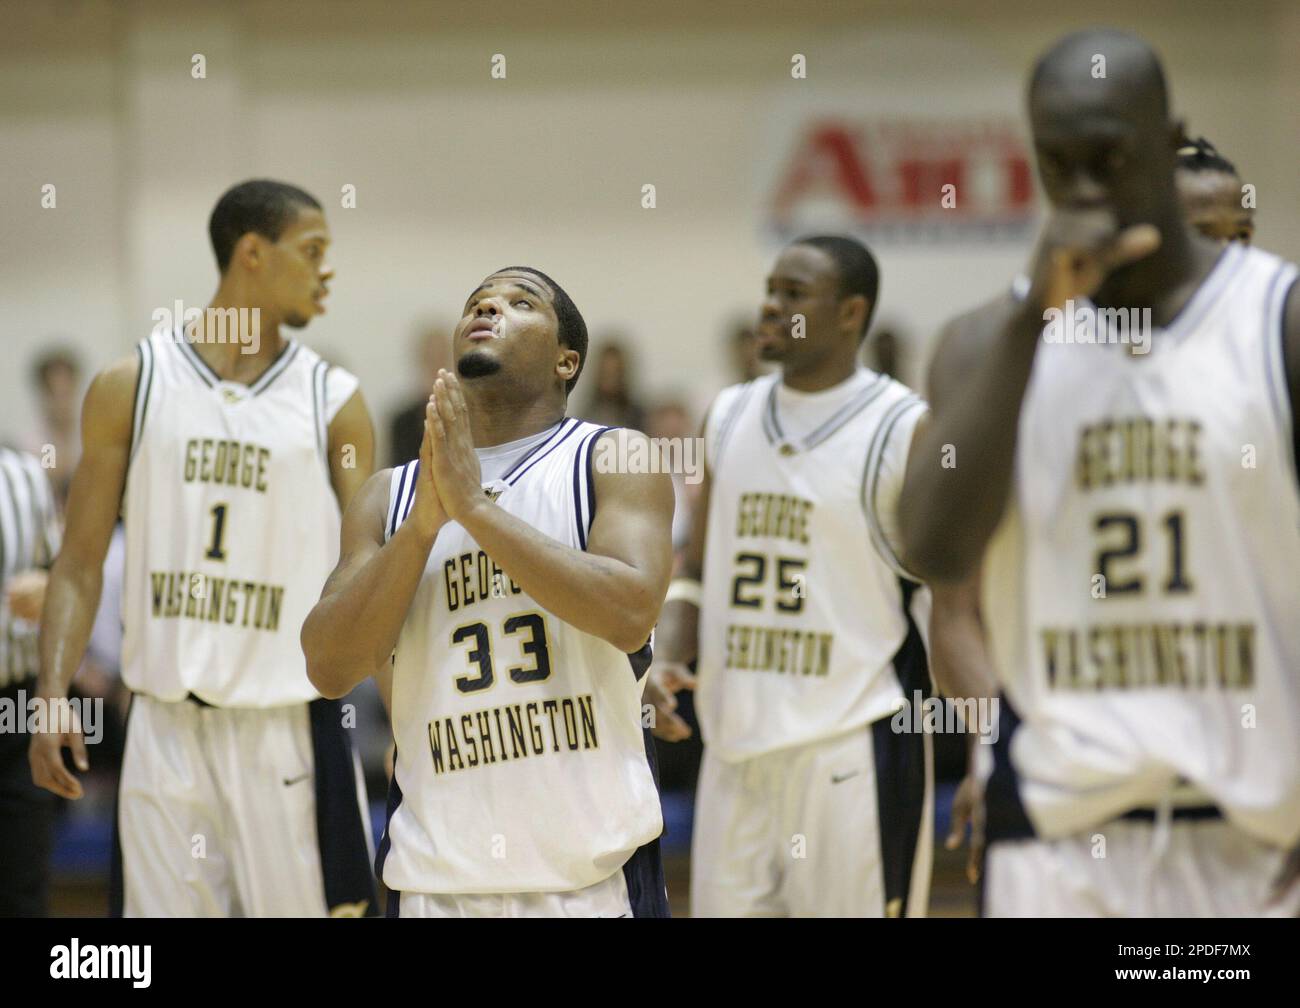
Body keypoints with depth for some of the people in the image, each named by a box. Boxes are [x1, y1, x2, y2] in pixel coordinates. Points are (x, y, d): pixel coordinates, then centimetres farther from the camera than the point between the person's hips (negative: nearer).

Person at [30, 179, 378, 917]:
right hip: (166, 725, 0)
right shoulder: (131, 386, 3)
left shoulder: (333, 401, 3)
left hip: (289, 727, 0)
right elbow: (81, 565, 5)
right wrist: (53, 695, -7)